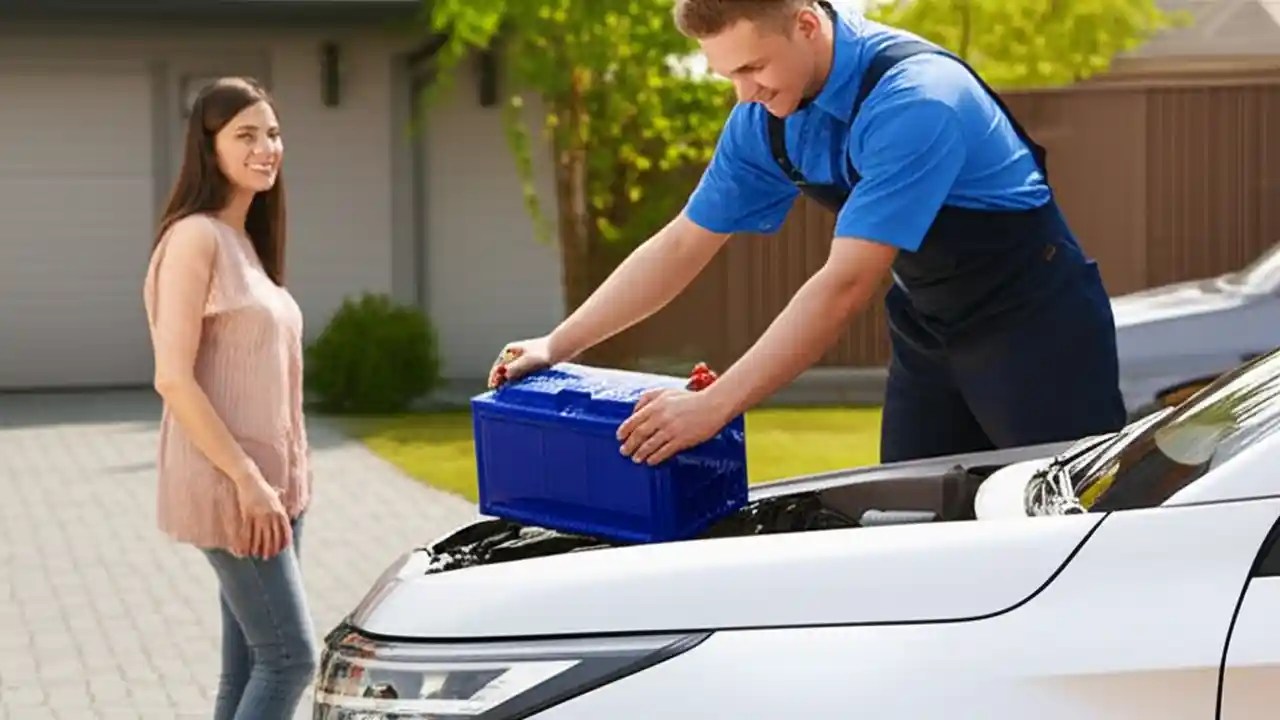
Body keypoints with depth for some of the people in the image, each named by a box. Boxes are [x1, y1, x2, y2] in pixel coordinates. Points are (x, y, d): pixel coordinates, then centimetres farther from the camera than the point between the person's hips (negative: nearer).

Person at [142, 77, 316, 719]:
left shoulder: (246, 239, 14)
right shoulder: (196, 237, -13)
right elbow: (173, 378, -19)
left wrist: (276, 480, 14)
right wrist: (246, 480, -20)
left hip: (271, 482, 9)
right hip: (229, 487, -9)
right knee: (290, 656, -9)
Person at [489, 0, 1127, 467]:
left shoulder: (914, 98, -30)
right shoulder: (764, 118, -6)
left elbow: (846, 286, -34)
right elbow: (681, 246, 3)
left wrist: (714, 406, -34)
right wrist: (555, 347, -2)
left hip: (1031, 321, -7)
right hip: (928, 330, 7)